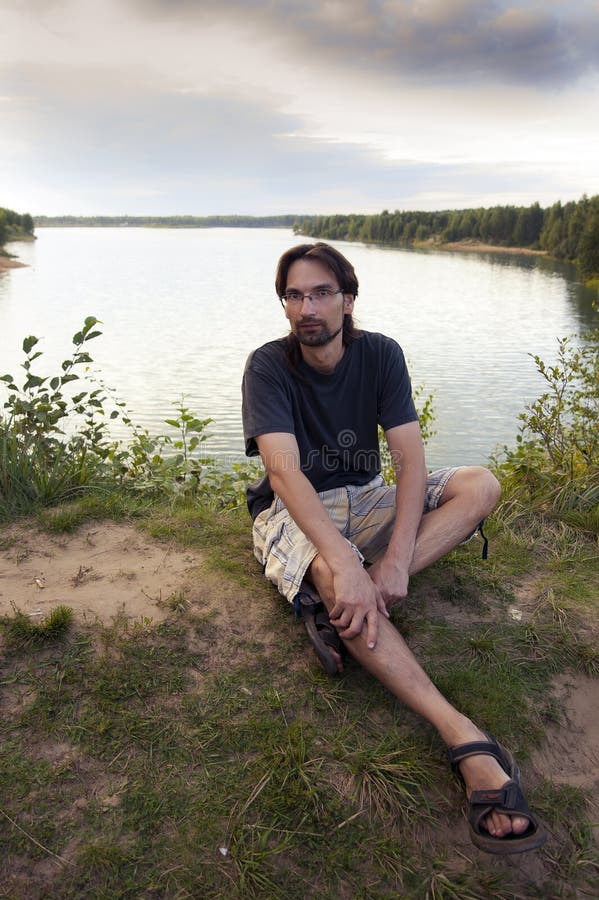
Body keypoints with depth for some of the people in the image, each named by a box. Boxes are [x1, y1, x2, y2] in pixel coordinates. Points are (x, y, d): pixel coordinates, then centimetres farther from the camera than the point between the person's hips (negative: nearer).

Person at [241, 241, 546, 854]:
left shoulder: (380, 355, -6)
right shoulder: (268, 367, -14)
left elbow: (410, 459, -15)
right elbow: (284, 471, -28)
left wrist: (396, 557, -30)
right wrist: (346, 562, -43)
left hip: (363, 499, 4)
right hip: (292, 511, -4)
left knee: (479, 485, -16)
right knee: (332, 573, -38)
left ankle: (341, 606, -30)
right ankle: (466, 740, -40)